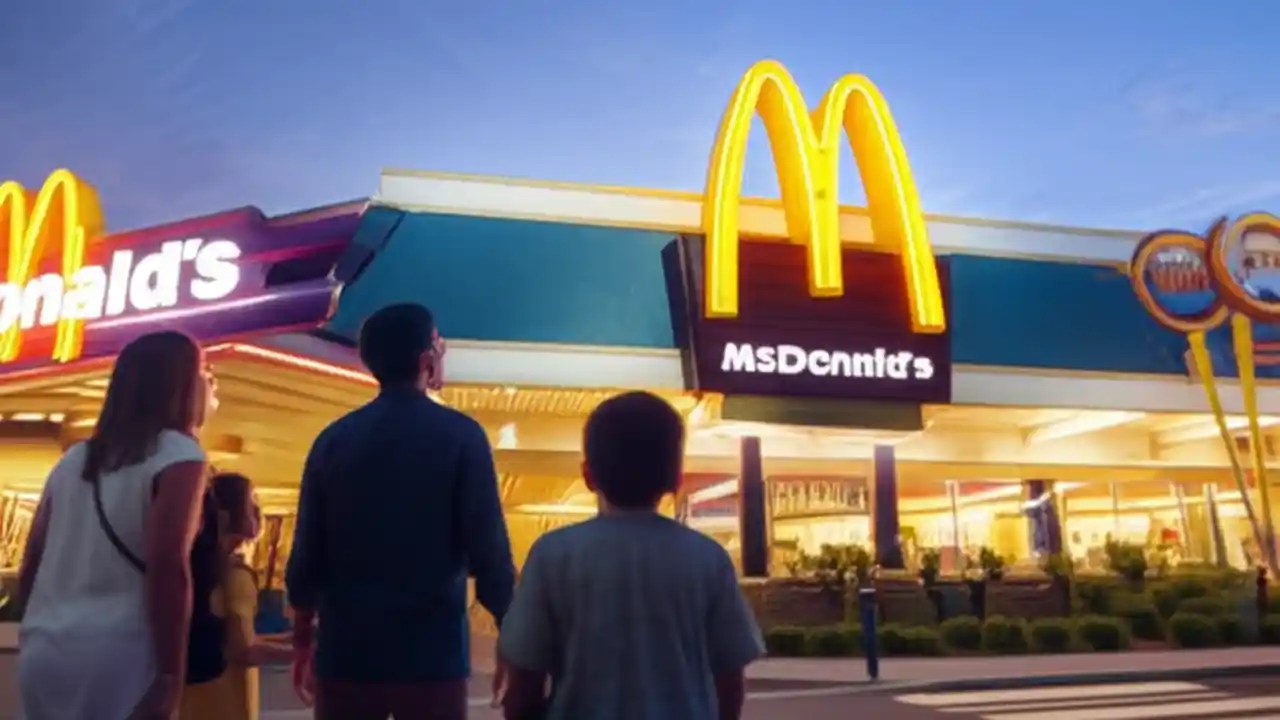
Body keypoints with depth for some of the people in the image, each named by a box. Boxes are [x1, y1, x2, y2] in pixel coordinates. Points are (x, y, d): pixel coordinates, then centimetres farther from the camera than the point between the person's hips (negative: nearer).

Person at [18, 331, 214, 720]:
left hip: (42, 654, 7)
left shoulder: (75, 458, 15)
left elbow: (30, 569, 16)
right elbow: (168, 565, -18)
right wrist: (171, 675, -16)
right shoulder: (177, 452, -7)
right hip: (117, 657, -7)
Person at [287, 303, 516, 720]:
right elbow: (489, 551, -12)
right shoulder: (461, 436, -9)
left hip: (345, 651, 4)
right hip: (433, 653, -3)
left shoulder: (333, 439, 2)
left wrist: (304, 642, 18)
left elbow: (306, 556, 5)